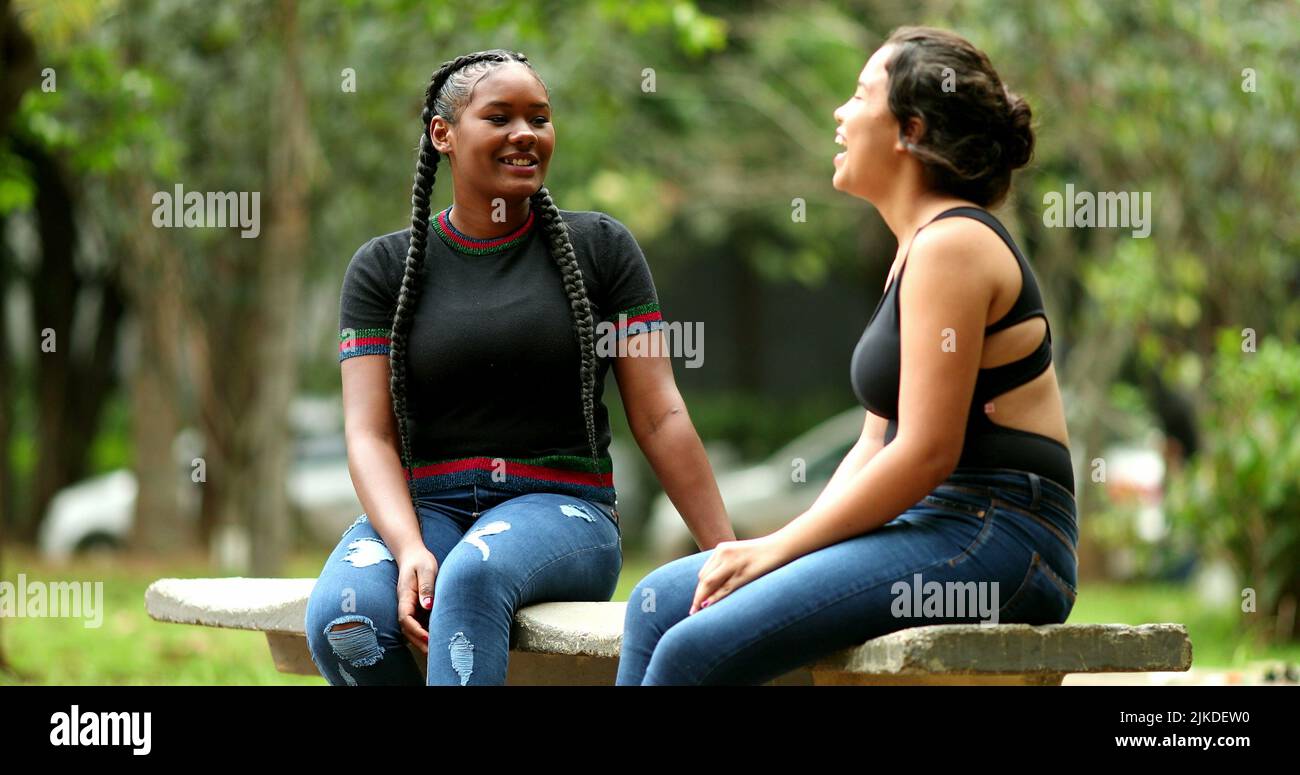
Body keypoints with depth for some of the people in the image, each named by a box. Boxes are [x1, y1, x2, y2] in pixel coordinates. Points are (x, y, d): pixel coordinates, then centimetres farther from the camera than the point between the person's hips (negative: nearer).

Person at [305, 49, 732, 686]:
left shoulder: (599, 247, 8)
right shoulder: (384, 268, 9)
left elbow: (659, 418, 5)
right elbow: (369, 435, 0)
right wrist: (410, 550, -20)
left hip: (561, 507, -1)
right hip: (421, 506, 1)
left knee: (473, 576, -38)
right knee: (340, 618, -33)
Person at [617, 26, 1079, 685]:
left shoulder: (950, 246, -11)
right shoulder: (916, 249, 21)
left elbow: (925, 453, -18)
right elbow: (876, 447, 19)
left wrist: (777, 549, -12)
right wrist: (782, 549, 4)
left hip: (996, 538, -10)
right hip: (934, 529, 10)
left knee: (694, 650, -22)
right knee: (660, 600, 5)